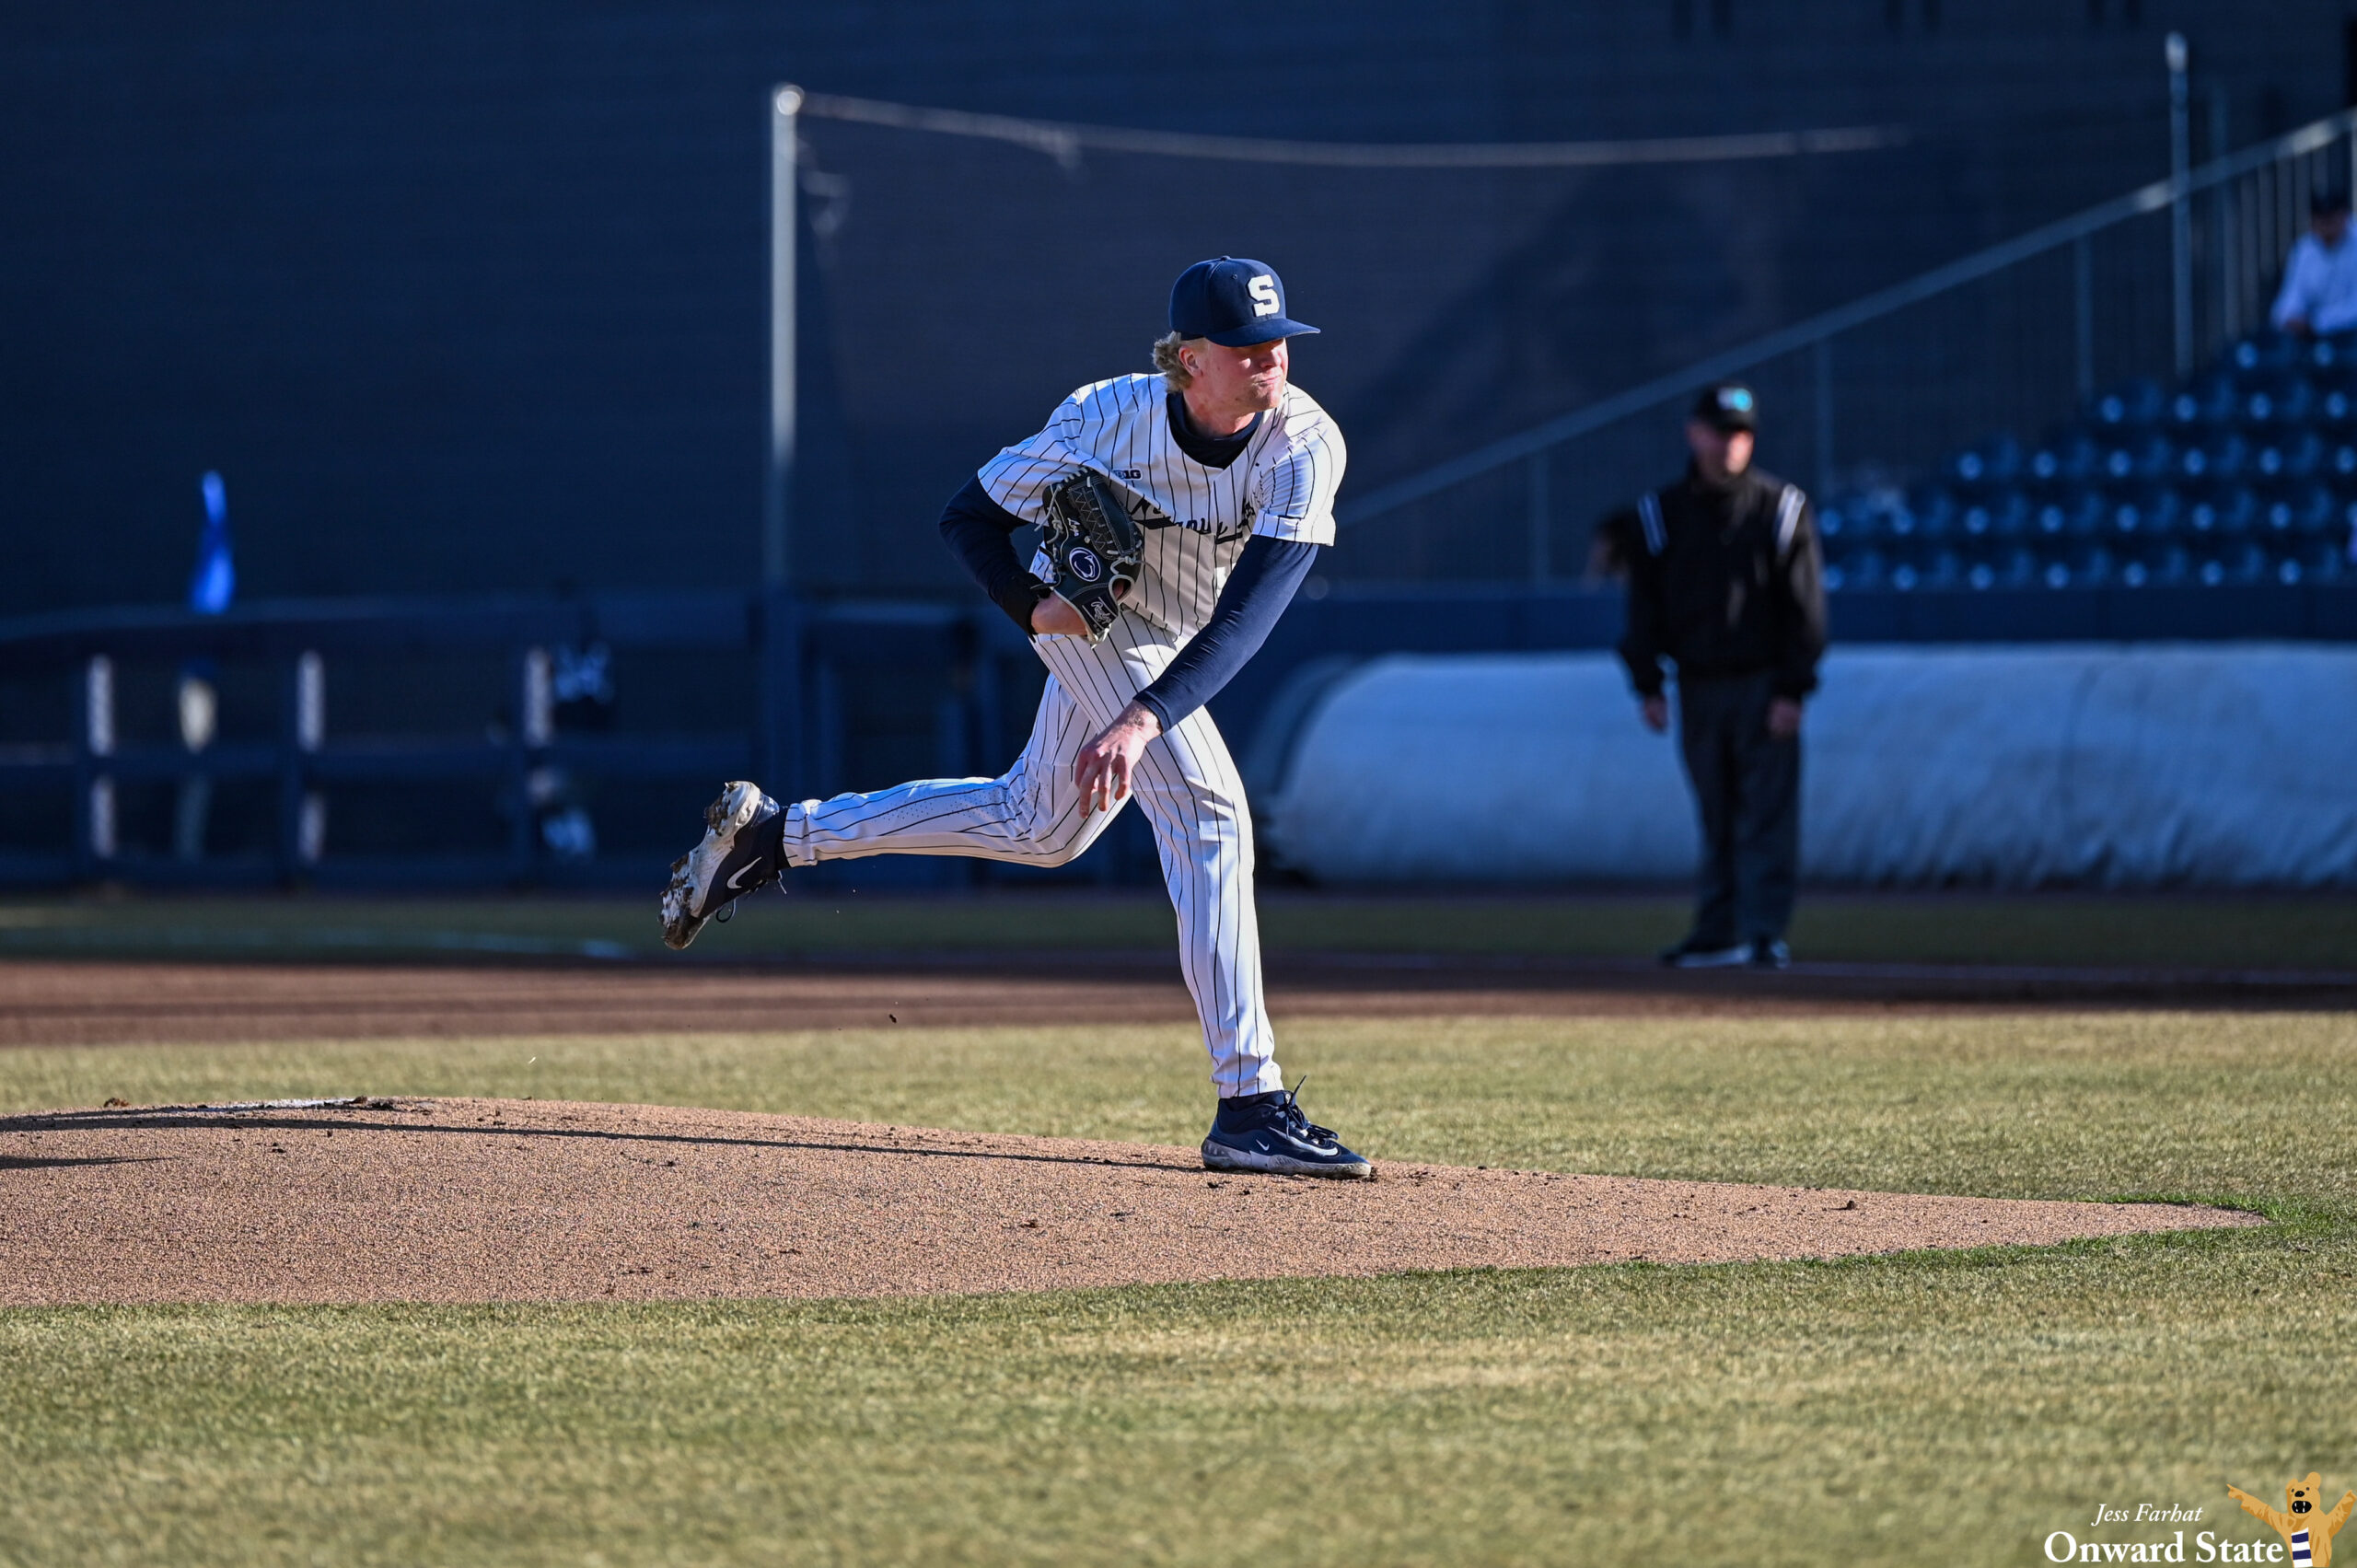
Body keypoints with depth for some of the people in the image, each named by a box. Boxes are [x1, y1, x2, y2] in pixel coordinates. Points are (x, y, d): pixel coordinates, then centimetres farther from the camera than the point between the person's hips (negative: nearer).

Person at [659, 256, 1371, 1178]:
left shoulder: (1304, 444, -28)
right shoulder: (1108, 418, -29)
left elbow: (1252, 610, -36)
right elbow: (969, 517, -14)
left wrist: (1145, 718, -47)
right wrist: (1030, 607, -32)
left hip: (1176, 646, 5)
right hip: (1093, 613, -5)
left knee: (1035, 829, 20)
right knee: (1209, 811, -21)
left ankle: (772, 834, 33)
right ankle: (1250, 1106, -25)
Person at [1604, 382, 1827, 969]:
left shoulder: (1782, 510, -2)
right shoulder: (1658, 515, 6)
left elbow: (1805, 607, -3)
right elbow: (1644, 607, 9)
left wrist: (1792, 690, -10)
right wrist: (1647, 685, 1)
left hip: (1762, 686, -3)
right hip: (1697, 686, 3)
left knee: (1767, 813, -8)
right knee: (1716, 816, 9)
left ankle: (1765, 931, -10)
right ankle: (1718, 932, 14)